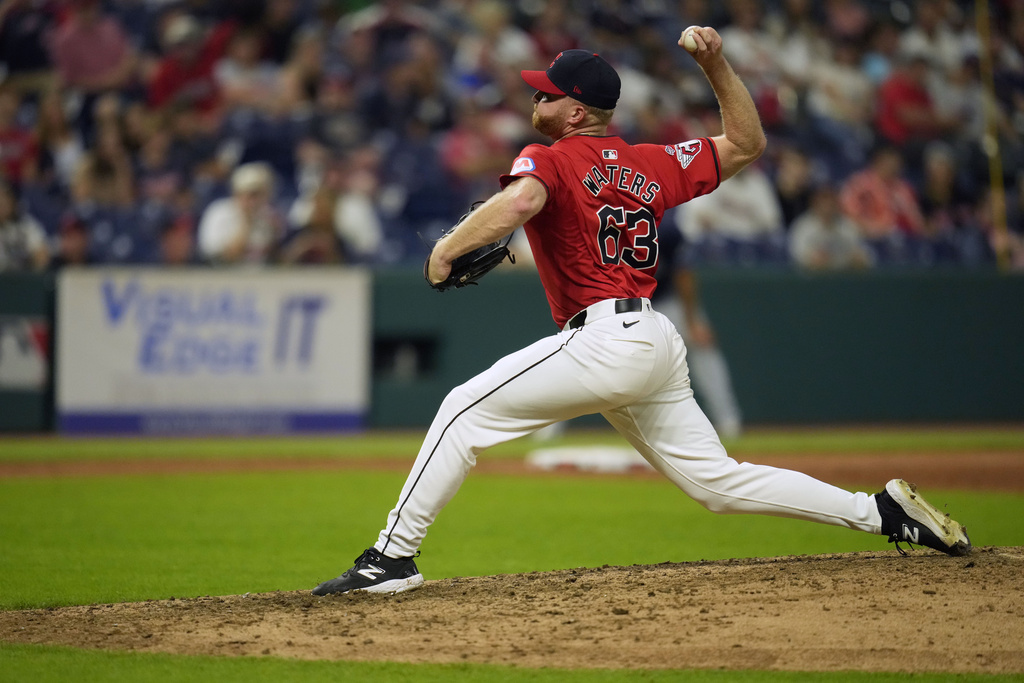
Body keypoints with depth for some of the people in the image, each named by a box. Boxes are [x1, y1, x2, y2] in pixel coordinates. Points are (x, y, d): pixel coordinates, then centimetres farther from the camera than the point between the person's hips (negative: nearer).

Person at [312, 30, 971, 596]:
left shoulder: (548, 160, -3)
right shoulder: (651, 164, 17)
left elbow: (521, 199, -26)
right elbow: (747, 144, 25)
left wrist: (447, 249, -17)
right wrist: (718, 67, 17)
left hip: (606, 337, -8)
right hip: (660, 342, 8)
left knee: (466, 409, -4)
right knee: (718, 480, 14)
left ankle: (394, 557, -10)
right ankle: (883, 511, 8)